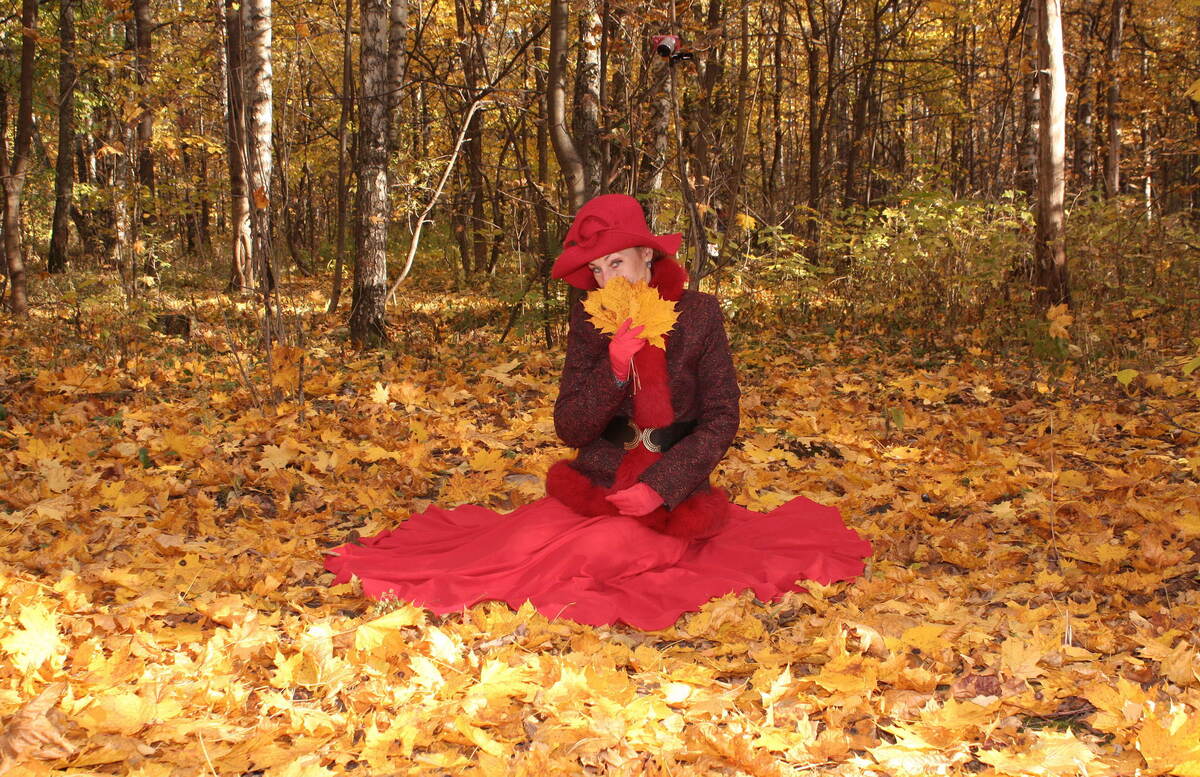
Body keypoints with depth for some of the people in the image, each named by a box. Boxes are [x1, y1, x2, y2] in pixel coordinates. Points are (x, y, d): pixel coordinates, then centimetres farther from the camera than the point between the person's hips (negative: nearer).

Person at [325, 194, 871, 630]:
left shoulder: (699, 315, -7)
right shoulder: (590, 321, 0)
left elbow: (721, 421, -6)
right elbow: (569, 428, -4)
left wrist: (659, 487, -17)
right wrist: (615, 369, -21)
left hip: (672, 493, -2)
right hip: (596, 485, 2)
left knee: (602, 550, -27)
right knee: (529, 539, -22)